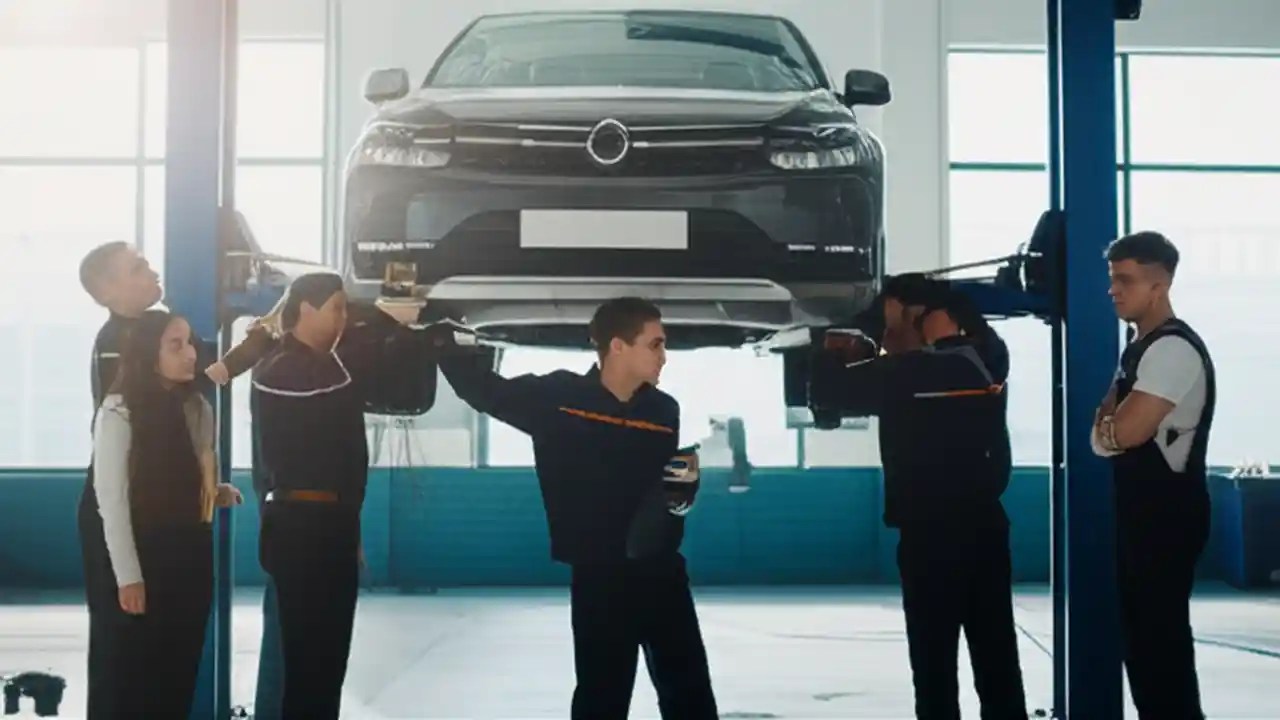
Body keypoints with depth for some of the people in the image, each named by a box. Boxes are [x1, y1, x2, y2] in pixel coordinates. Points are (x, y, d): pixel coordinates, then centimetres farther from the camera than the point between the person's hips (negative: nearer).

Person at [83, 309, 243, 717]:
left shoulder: (197, 408, 9)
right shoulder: (120, 411, -12)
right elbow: (111, 497, -14)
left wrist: (220, 494, 0)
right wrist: (127, 576, -17)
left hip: (189, 556, 6)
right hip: (138, 555, -6)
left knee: (176, 677, 11)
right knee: (128, 679, 0)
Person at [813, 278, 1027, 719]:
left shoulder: (911, 372, -15)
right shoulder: (987, 362, 5)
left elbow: (835, 387, -10)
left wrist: (836, 356, 10)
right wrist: (872, 356, 13)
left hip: (930, 534, -6)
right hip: (985, 526, 6)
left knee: (934, 657, 2)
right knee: (997, 655, 11)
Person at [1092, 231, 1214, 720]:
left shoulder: (1174, 349, -17)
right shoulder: (1140, 348, 14)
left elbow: (1124, 431, -23)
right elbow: (1109, 429, 18)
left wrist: (1106, 421, -2)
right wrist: (1111, 420, -3)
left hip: (1168, 510, -10)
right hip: (1142, 507, 10)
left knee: (1163, 633, -6)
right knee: (1142, 630, 14)